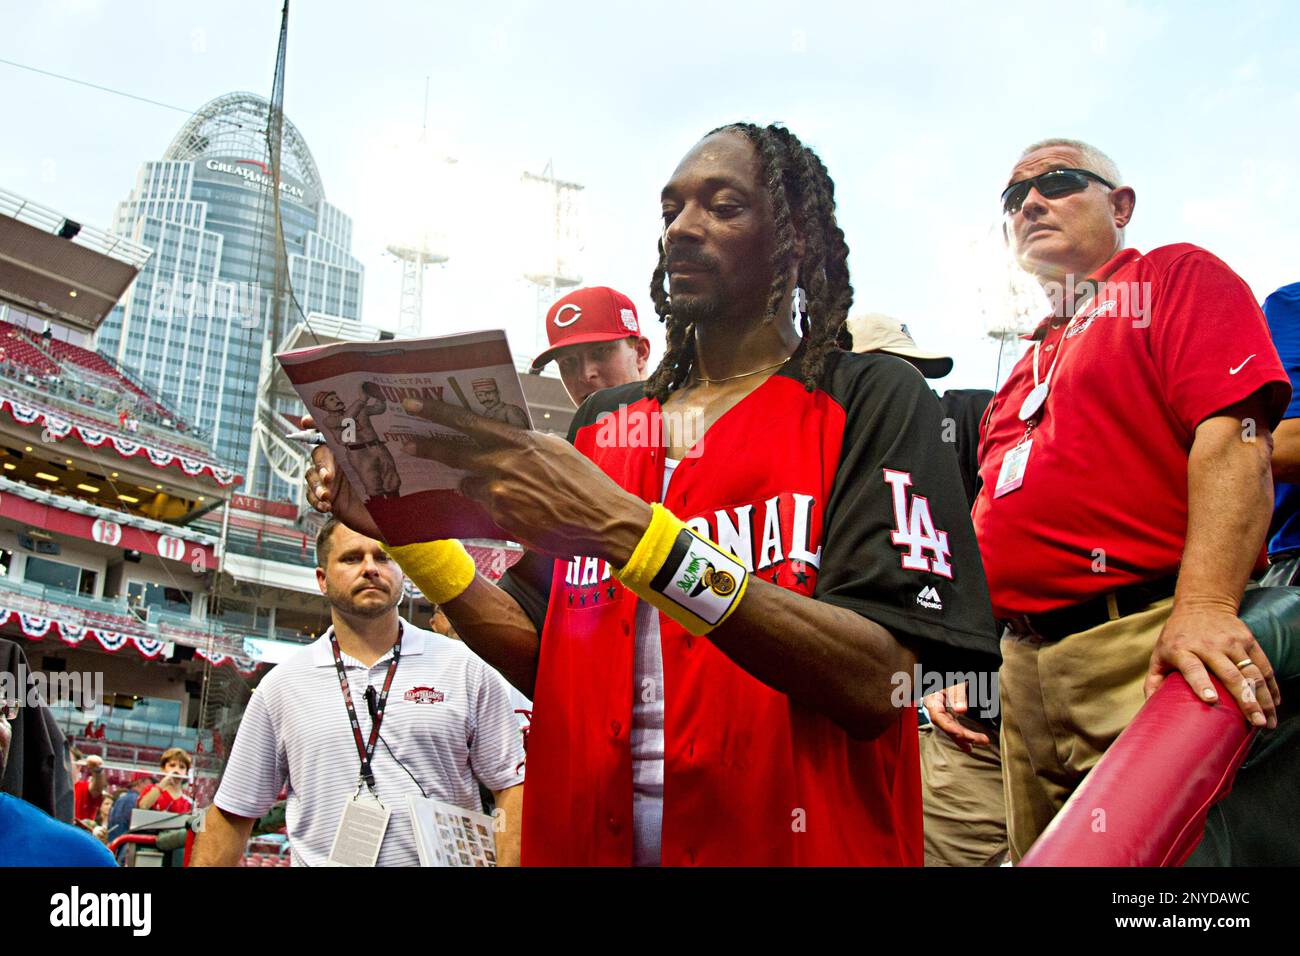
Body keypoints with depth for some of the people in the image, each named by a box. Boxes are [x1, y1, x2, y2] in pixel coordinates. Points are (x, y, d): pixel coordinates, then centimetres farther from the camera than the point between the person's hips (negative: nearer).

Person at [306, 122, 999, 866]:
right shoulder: (602, 423, 13)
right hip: (589, 835, 4)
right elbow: (547, 662, 10)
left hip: (792, 838, -3)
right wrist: (409, 532, -3)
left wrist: (627, 531, -21)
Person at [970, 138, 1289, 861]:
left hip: (1138, 645, -7)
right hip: (1024, 670, 7)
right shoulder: (1031, 361, 25)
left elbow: (1234, 436, -13)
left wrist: (1205, 604, -26)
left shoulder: (1176, 278, 4)